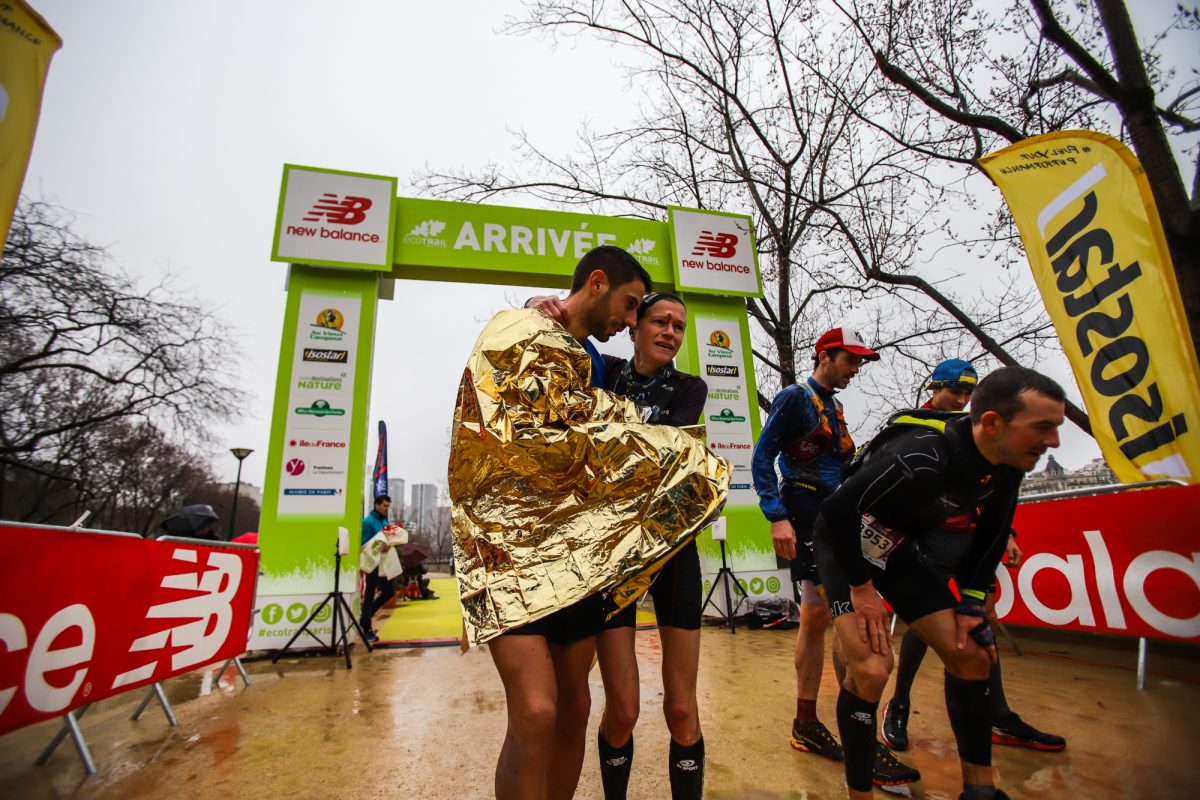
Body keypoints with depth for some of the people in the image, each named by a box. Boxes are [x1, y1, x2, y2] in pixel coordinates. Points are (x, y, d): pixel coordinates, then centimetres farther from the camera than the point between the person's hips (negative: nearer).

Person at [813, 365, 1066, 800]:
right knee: (871, 669, -18)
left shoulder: (1007, 464, -8)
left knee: (970, 654, 6)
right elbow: (837, 509, -34)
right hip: (846, 541, -8)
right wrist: (862, 588, -22)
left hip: (898, 546, 8)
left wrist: (971, 602, 3)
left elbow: (992, 533, 8)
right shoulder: (926, 454, -35)